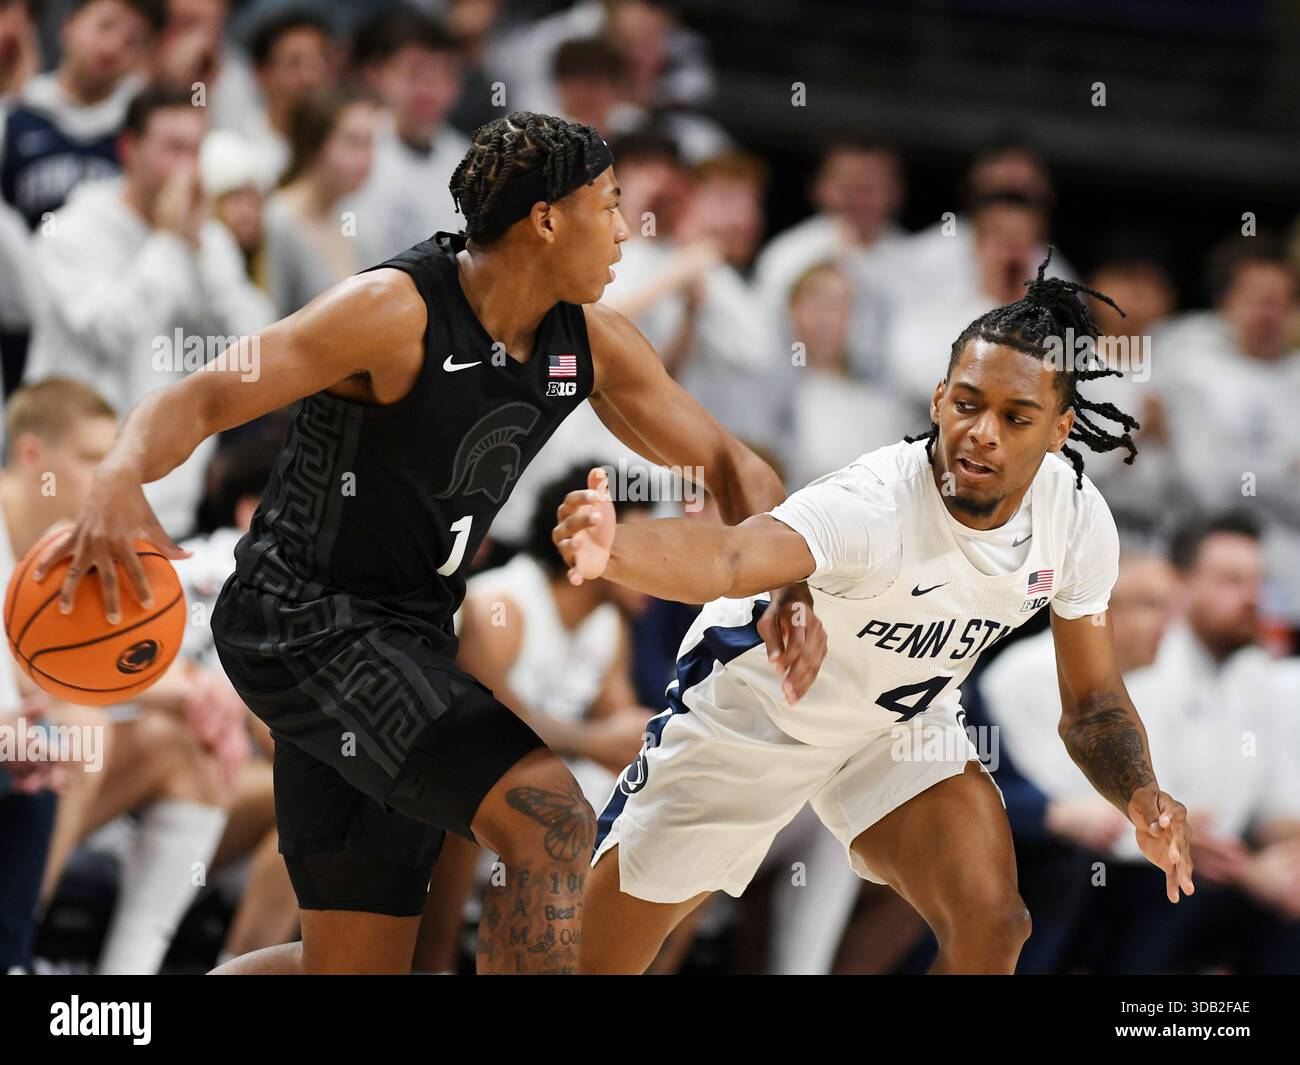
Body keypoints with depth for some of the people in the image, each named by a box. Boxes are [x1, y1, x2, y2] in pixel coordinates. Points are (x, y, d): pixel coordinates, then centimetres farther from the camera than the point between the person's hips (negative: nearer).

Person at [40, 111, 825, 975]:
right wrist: (119, 483, -47)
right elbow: (196, 400, -25)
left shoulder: (590, 343, 3)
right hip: (306, 619, -9)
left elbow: (727, 463, 14)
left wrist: (794, 591, -5)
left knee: (357, 965, 8)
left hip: (405, 634, 9)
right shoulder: (396, 312, -20)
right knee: (550, 819, -23)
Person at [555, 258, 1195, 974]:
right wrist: (610, 551, -81)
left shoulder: (1078, 519, -20)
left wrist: (1141, 798, -26)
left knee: (991, 927, -19)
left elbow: (1093, 705, -5)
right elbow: (726, 558, -59)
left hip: (903, 722, 4)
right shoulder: (876, 505, -39)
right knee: (593, 960, 3)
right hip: (751, 718, -4)